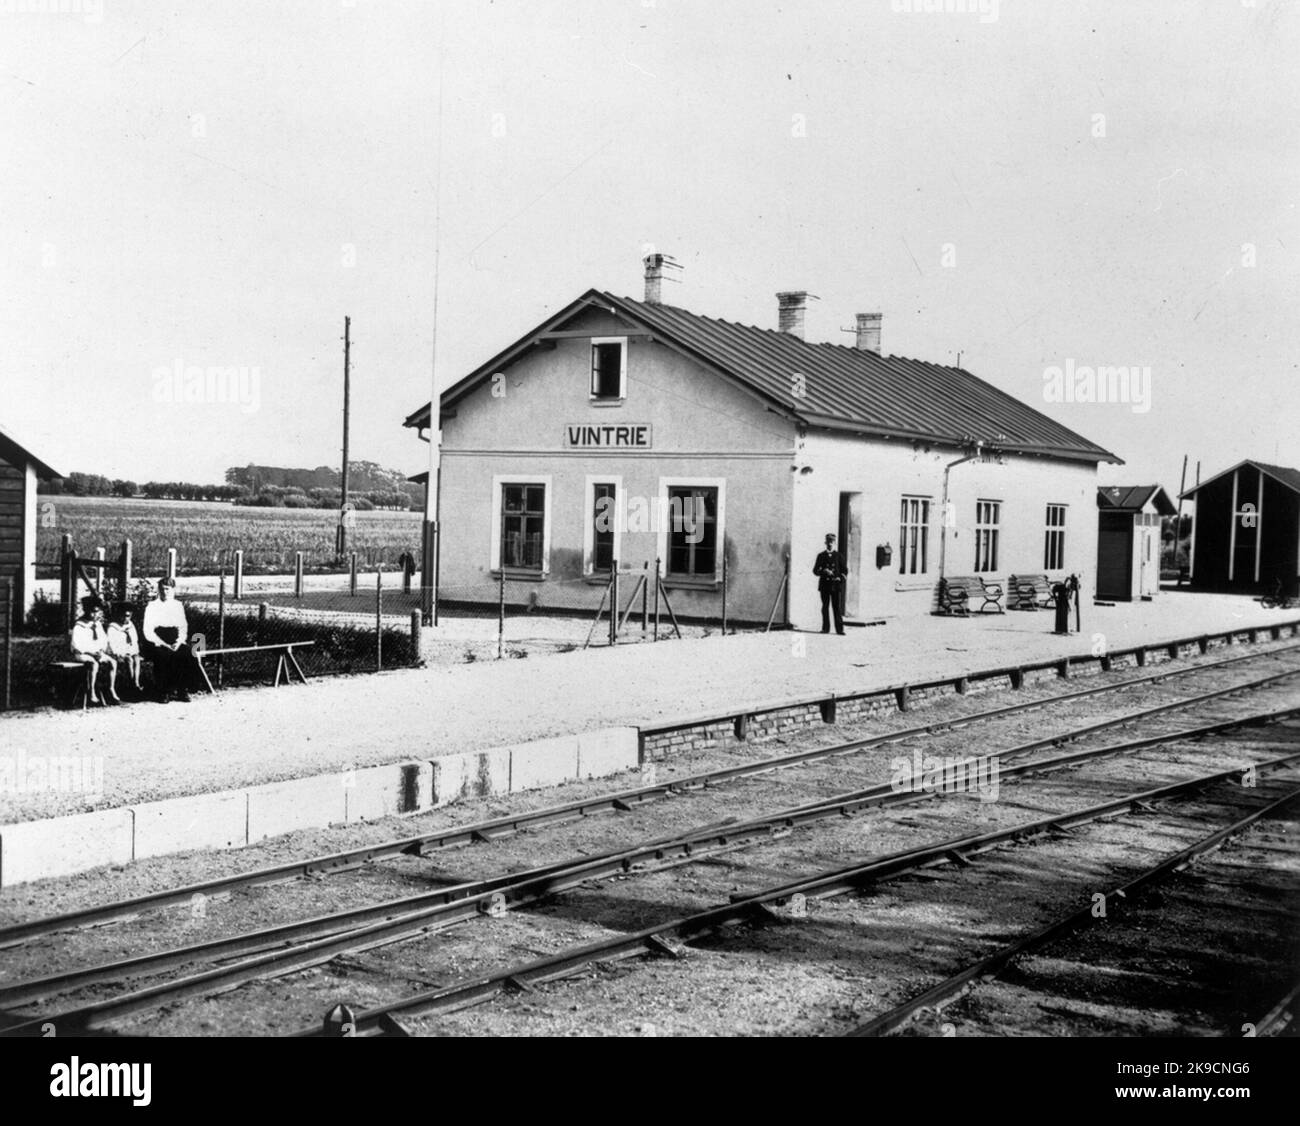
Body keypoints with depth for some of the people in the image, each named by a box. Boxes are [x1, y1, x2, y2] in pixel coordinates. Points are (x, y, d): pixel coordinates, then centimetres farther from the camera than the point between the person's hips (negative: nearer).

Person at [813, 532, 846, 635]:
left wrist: (840, 578, -9)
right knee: (825, 607, 3)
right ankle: (825, 628, 8)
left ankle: (839, 629, -4)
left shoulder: (838, 556, 8)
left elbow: (844, 570, 9)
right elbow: (815, 570, 3)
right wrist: (823, 571, -15)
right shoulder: (821, 556, 9)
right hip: (824, 585, 1)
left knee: (836, 607, -4)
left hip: (836, 585, -1)